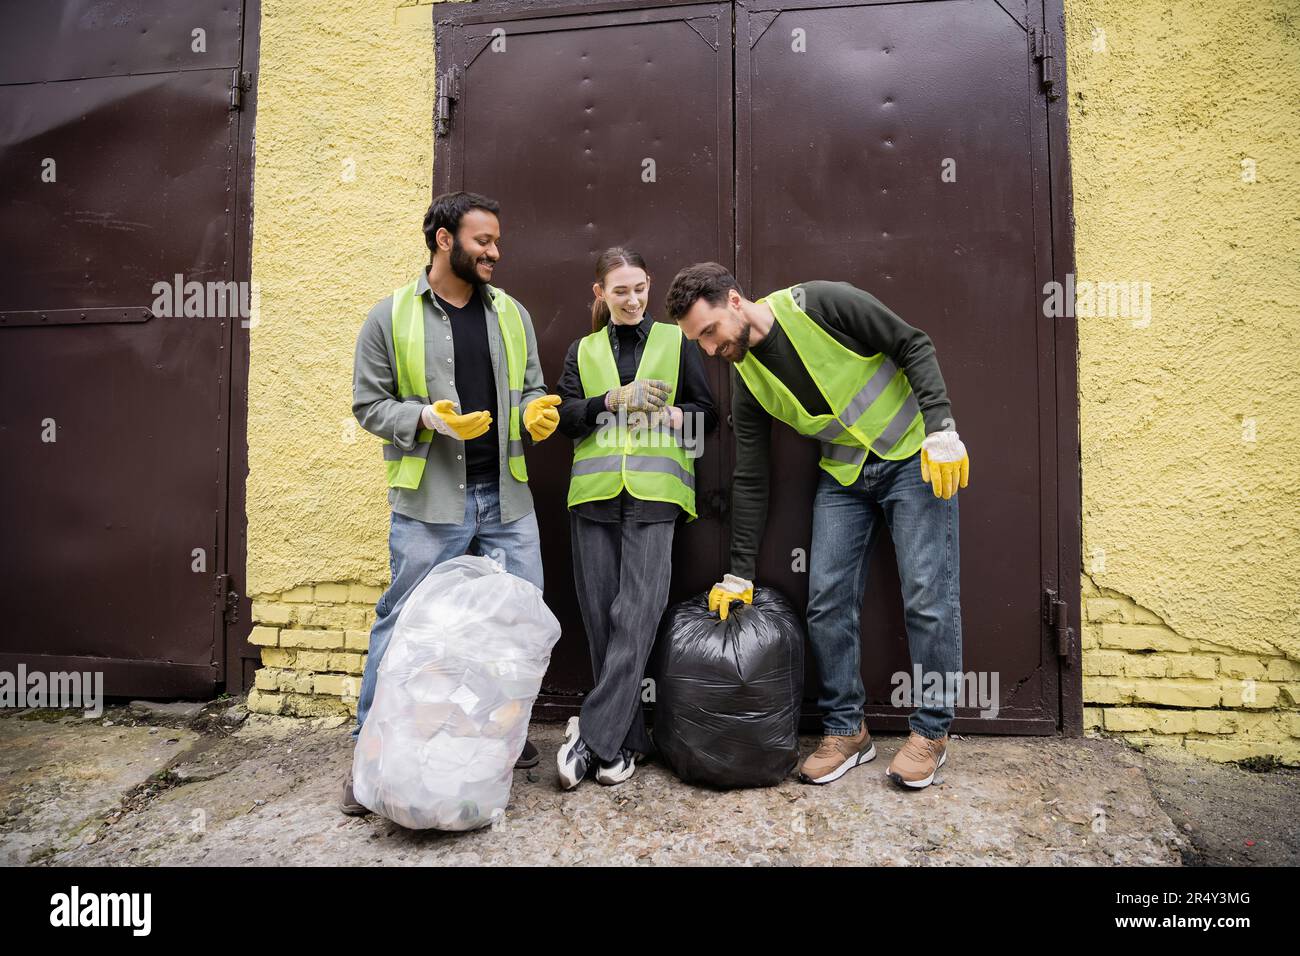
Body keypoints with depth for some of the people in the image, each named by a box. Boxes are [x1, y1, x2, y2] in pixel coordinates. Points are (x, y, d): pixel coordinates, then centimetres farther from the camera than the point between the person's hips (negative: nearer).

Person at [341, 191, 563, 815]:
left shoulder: (512, 313, 12)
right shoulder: (391, 316, 0)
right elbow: (368, 404, 1)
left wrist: (536, 413, -7)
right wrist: (426, 418, -17)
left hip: (506, 496, 5)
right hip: (429, 502, -4)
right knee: (403, 622, 3)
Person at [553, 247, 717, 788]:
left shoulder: (676, 342, 14)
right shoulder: (583, 351, 19)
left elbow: (707, 414, 12)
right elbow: (566, 415, 6)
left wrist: (669, 414, -7)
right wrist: (614, 399, -10)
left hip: (654, 496, -2)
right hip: (594, 495, 2)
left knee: (636, 615, -12)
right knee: (600, 617, 1)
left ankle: (593, 735, -4)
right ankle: (627, 740, 12)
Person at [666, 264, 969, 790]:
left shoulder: (818, 304, -18)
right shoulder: (747, 379, -3)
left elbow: (914, 346, -11)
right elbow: (750, 481, 1)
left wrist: (941, 430, -21)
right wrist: (739, 573, 1)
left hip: (915, 456, -4)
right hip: (843, 475, 5)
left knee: (928, 597, -4)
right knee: (827, 601, -1)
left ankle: (931, 731, 13)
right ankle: (846, 730, 15)